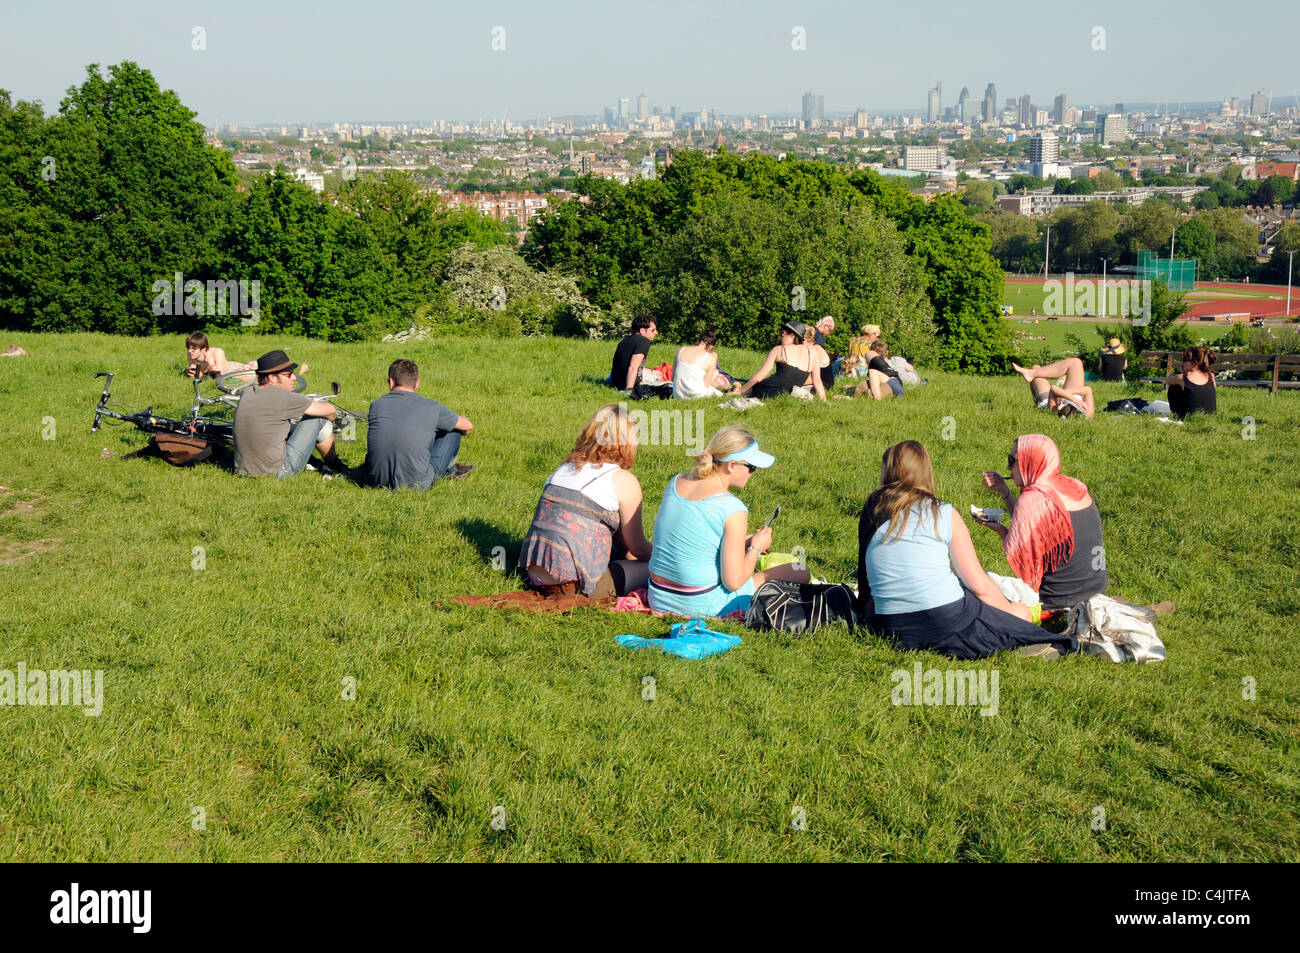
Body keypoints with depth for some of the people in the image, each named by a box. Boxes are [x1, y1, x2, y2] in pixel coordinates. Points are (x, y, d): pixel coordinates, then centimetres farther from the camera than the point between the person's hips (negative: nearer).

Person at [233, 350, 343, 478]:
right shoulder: (282, 398, -16)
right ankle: (333, 465, 26)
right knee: (320, 419, 3)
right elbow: (330, 410, -6)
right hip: (279, 472, -7)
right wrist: (332, 415, 18)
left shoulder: (246, 393, 4)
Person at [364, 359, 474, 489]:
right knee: (453, 429, 14)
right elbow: (468, 426, 13)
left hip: (377, 481, 3)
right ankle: (450, 470, 43)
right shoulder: (431, 407, -5)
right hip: (417, 485, -3)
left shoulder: (376, 404, 2)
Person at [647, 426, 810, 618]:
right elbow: (733, 582, -18)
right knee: (801, 574, 3)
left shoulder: (676, 483, 1)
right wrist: (756, 547, 0)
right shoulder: (733, 510, -20)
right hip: (703, 605, -8)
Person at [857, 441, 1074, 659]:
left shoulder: (870, 513, 6)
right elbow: (980, 586, -1)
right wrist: (1012, 610, 16)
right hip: (946, 620, -2)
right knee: (1023, 612, 20)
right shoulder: (944, 514, -2)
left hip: (892, 629, 3)